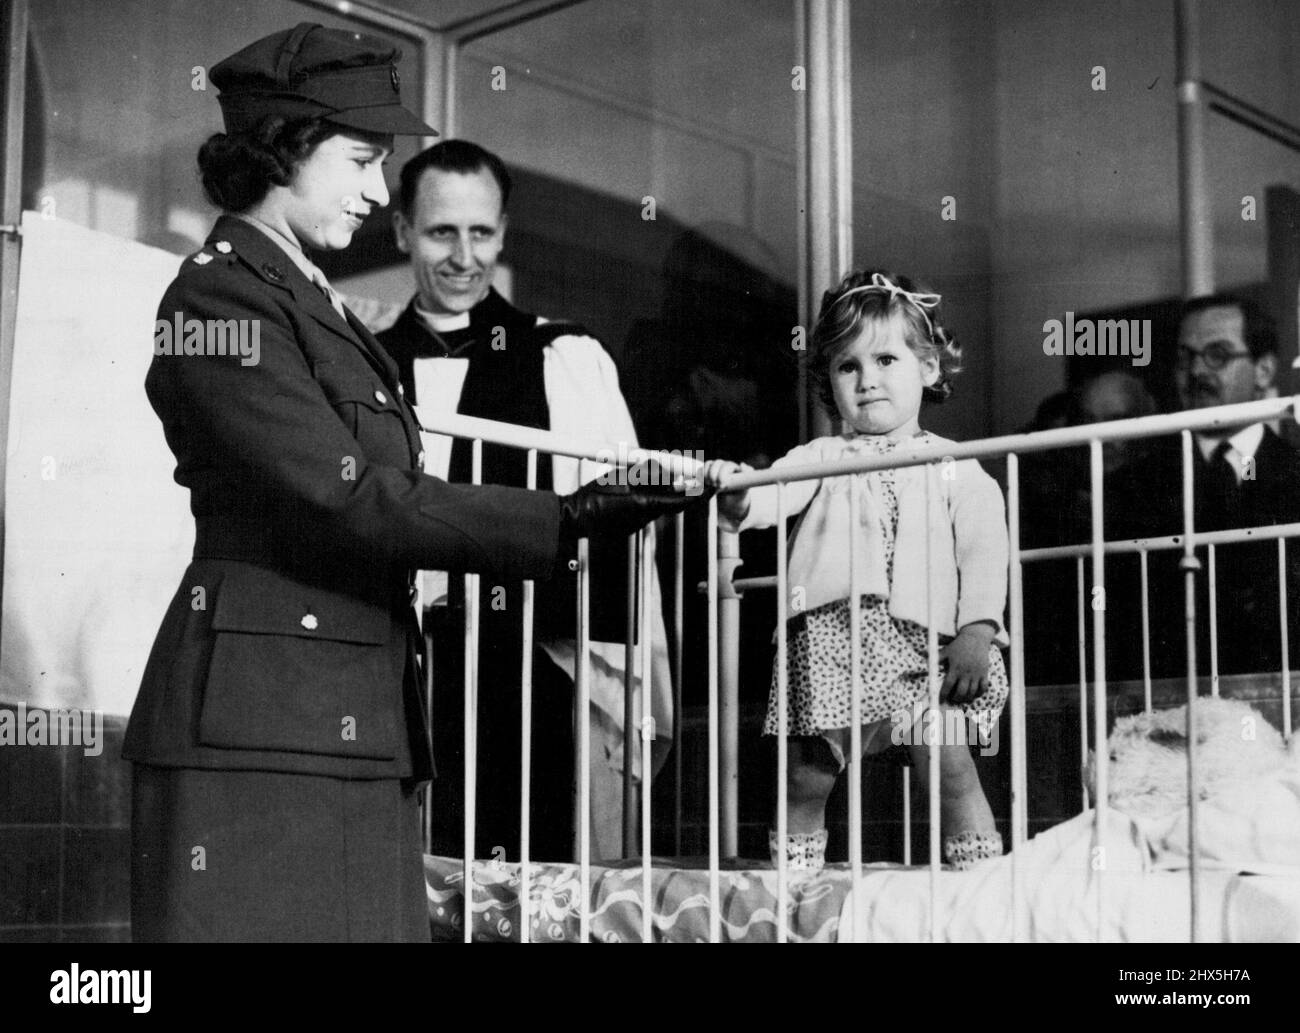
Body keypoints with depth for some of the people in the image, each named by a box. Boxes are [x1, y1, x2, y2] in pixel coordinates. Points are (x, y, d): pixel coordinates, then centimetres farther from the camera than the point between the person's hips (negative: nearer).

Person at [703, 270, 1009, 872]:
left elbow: (983, 549, 1)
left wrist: (977, 630, -10)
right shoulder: (821, 459, 12)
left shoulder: (954, 466, 8)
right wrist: (736, 497, -28)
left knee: (950, 770, -5)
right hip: (831, 635, 2)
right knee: (807, 777, 5)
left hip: (923, 635, -1)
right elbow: (773, 492, -5)